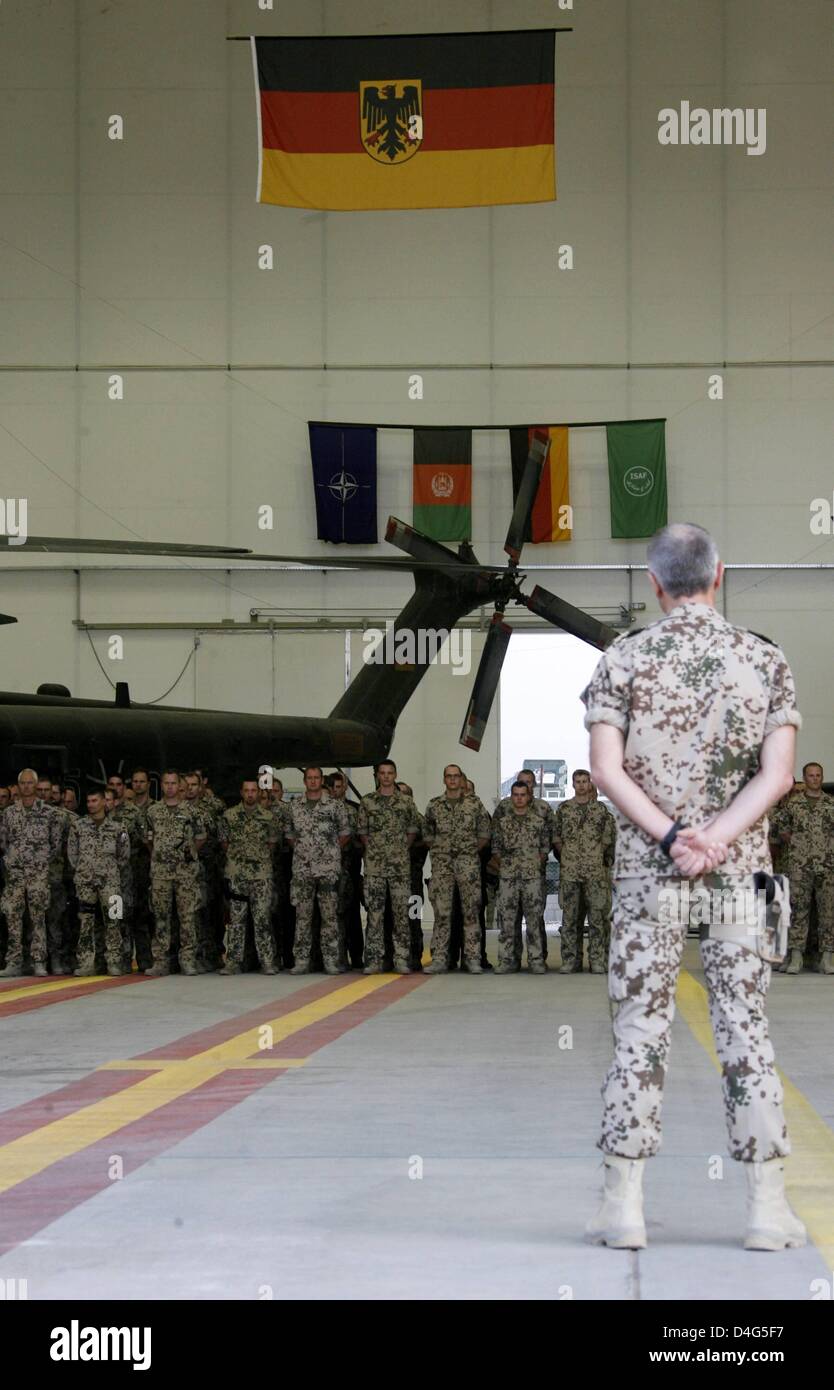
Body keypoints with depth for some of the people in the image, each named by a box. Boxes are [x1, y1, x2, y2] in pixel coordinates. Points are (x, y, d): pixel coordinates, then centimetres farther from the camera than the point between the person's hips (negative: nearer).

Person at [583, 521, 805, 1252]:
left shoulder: (624, 659, 0)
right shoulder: (765, 659, 3)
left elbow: (607, 768, -11)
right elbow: (778, 773, -8)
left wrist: (671, 836, -14)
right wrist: (714, 840, -13)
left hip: (647, 872, -1)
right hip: (740, 872, 1)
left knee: (640, 1030, 3)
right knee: (746, 1029, 4)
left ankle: (624, 1206, 2)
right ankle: (769, 1208, 4)